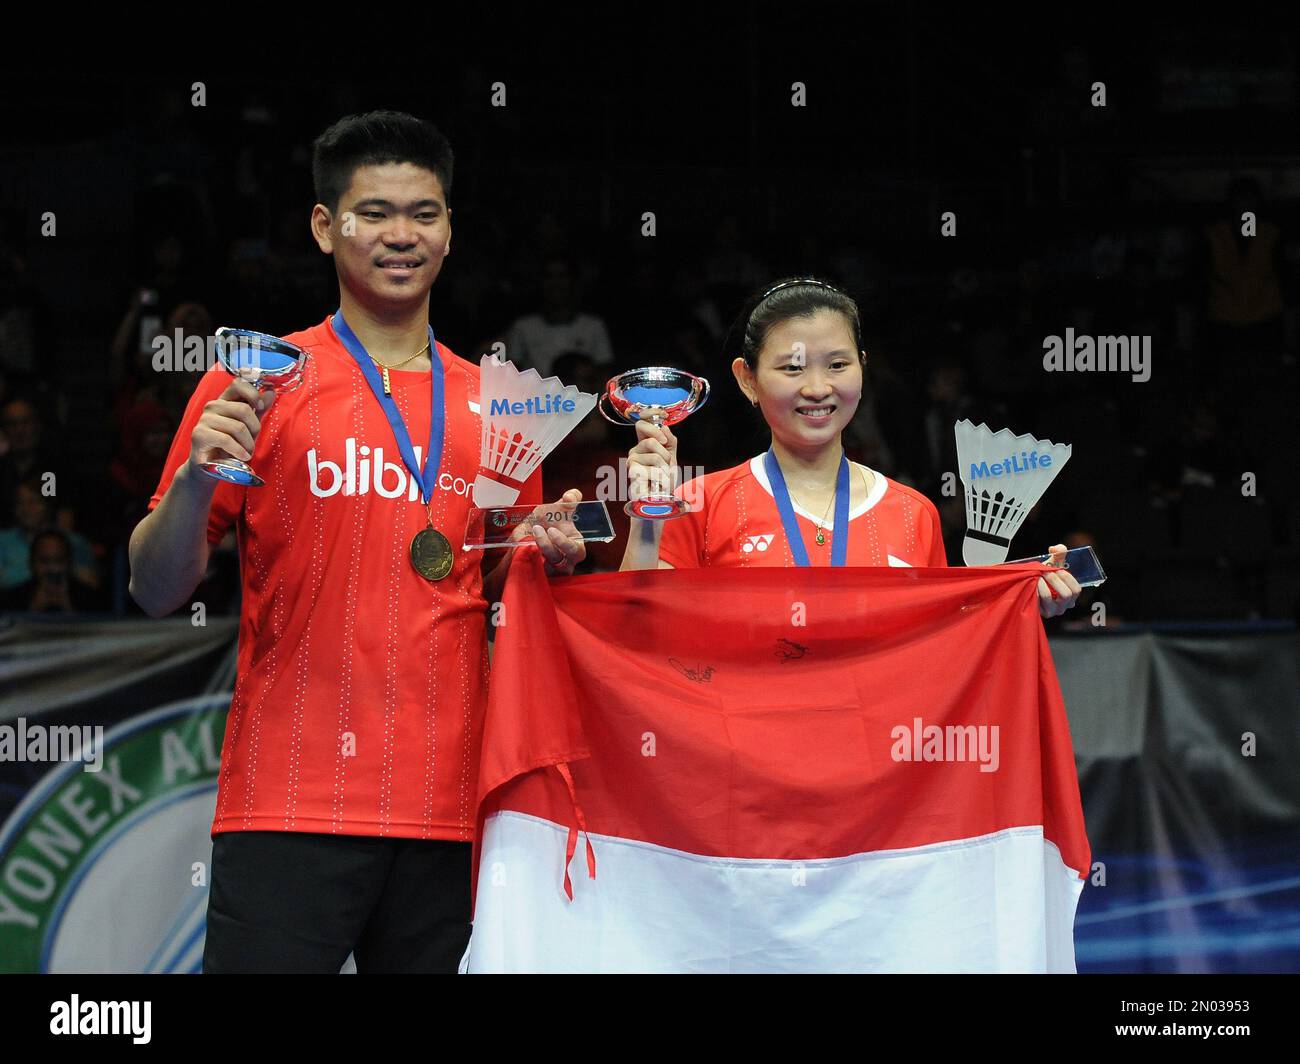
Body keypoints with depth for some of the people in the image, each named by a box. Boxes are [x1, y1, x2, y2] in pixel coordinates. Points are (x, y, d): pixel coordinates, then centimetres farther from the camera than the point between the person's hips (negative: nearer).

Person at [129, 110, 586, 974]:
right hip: (290, 806, -3)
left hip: (449, 817, 4)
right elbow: (156, 594, 1)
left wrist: (547, 557, 3)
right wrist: (196, 477, -17)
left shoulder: (494, 408, 13)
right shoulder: (258, 383, 2)